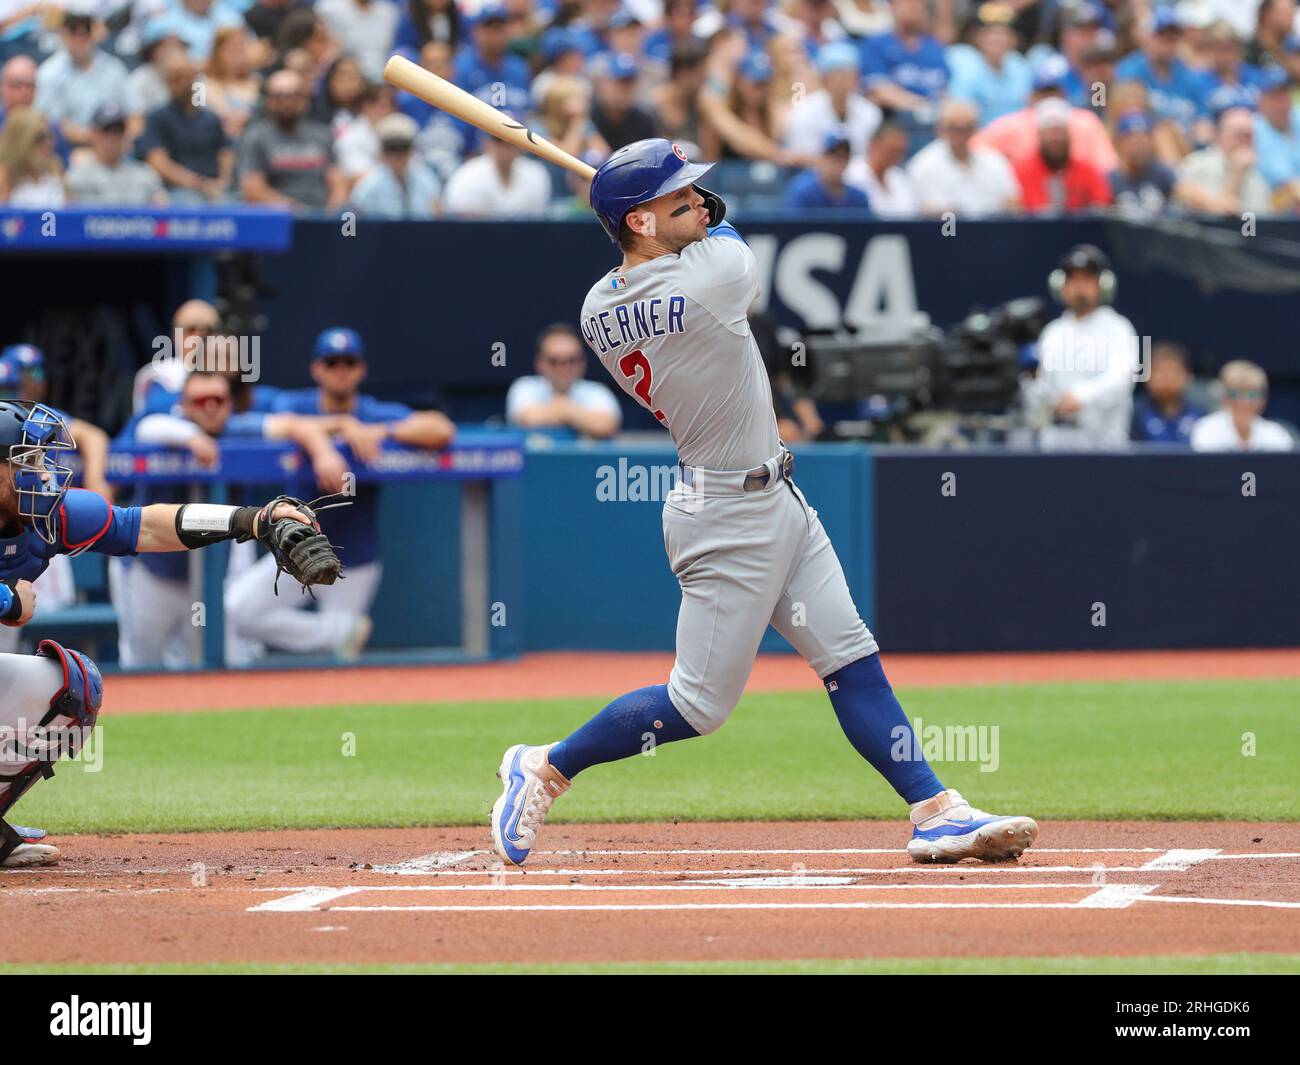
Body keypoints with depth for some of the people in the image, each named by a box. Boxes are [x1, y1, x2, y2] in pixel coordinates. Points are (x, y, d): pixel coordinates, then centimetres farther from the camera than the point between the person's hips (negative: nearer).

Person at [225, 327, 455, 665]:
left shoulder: (381, 414, -8)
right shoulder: (294, 405, -4)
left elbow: (442, 429, -23)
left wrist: (380, 432, -31)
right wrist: (343, 424, -36)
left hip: (354, 565, -2)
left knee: (339, 673, -3)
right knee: (237, 605, -17)